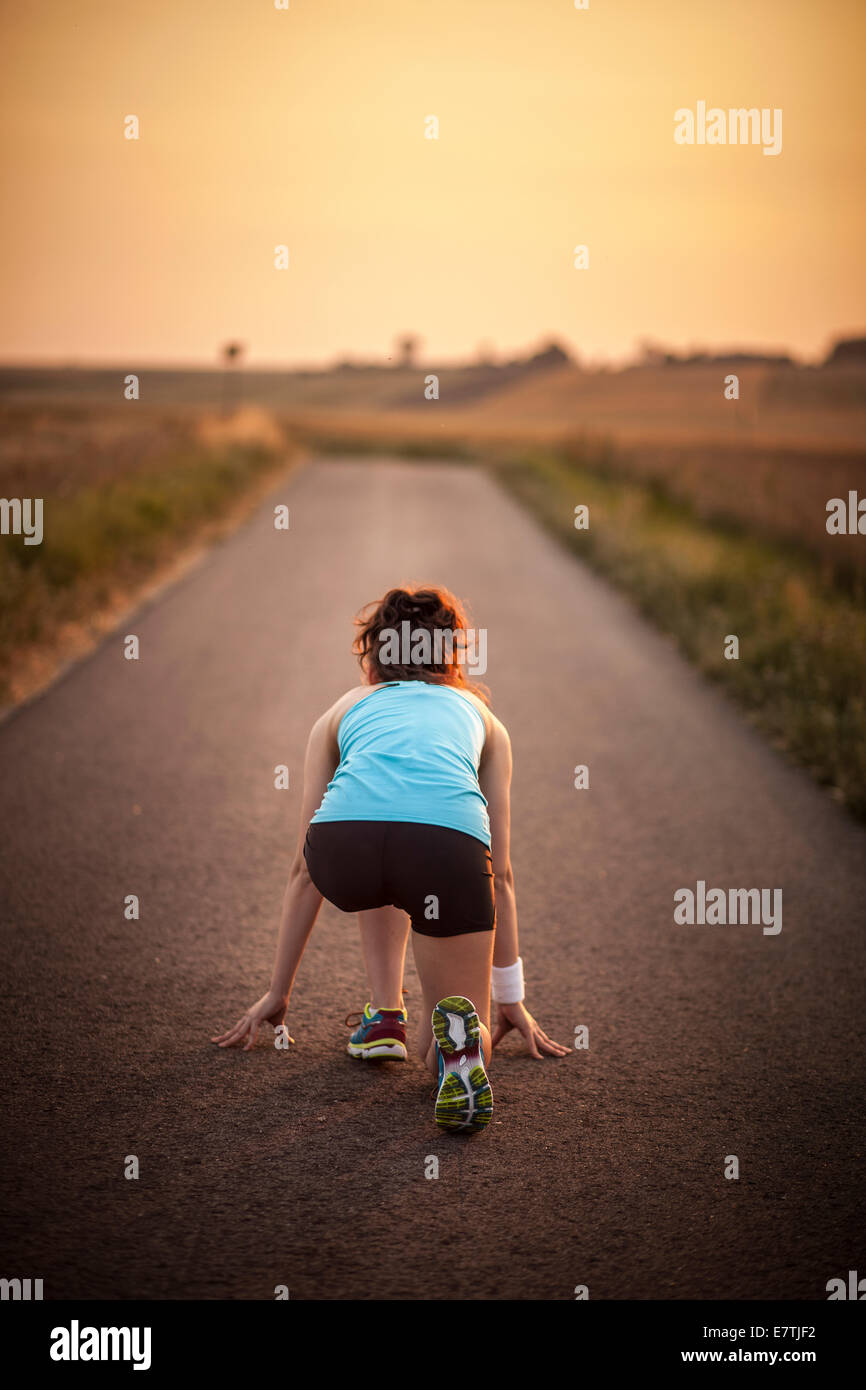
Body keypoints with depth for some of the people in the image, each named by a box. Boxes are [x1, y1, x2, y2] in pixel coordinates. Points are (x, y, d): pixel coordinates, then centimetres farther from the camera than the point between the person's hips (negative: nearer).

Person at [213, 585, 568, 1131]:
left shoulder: (343, 711, 35)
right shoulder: (482, 718, 35)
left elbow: (305, 868, 38)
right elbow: (500, 873, 38)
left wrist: (278, 993, 47)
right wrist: (510, 997, 47)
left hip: (345, 841, 1)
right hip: (448, 845, -1)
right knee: (458, 1053, 20)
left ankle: (386, 1017, 27)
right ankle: (461, 1031, -15)